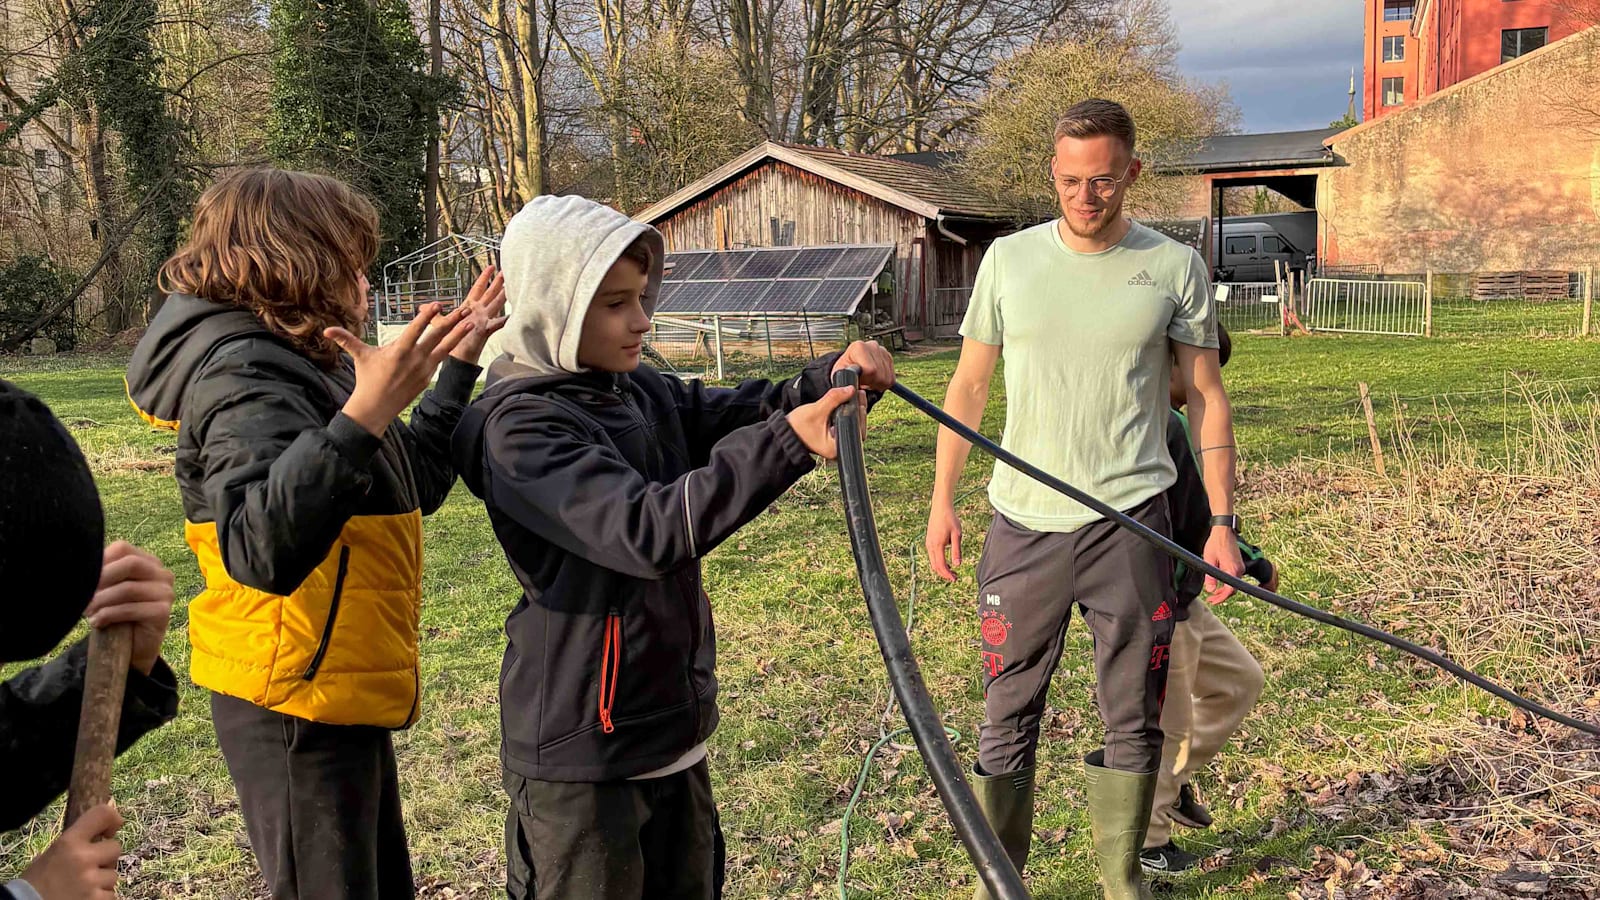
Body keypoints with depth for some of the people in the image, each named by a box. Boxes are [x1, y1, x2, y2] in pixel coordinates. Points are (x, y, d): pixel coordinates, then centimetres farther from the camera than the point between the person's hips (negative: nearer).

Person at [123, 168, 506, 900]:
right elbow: (262, 551, -36)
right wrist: (364, 414, -44)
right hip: (296, 709, -10)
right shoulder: (245, 377, -19)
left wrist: (459, 364, 19)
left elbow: (416, 483, 22)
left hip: (343, 698, 10)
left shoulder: (301, 366, 12)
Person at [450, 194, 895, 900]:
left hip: (674, 727, 8)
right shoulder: (521, 426, -20)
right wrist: (789, 440, -39)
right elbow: (646, 530, -31)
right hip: (582, 758, -8)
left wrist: (830, 379, -19)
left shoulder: (641, 392, 4)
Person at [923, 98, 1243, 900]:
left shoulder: (1174, 267, 2)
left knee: (1133, 716, 8)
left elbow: (1207, 400, 5)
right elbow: (968, 387, 10)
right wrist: (942, 500, 5)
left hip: (1128, 524, 0)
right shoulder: (1010, 259, 4)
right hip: (1023, 522, 1)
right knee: (1009, 712, 7)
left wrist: (1222, 521, 0)